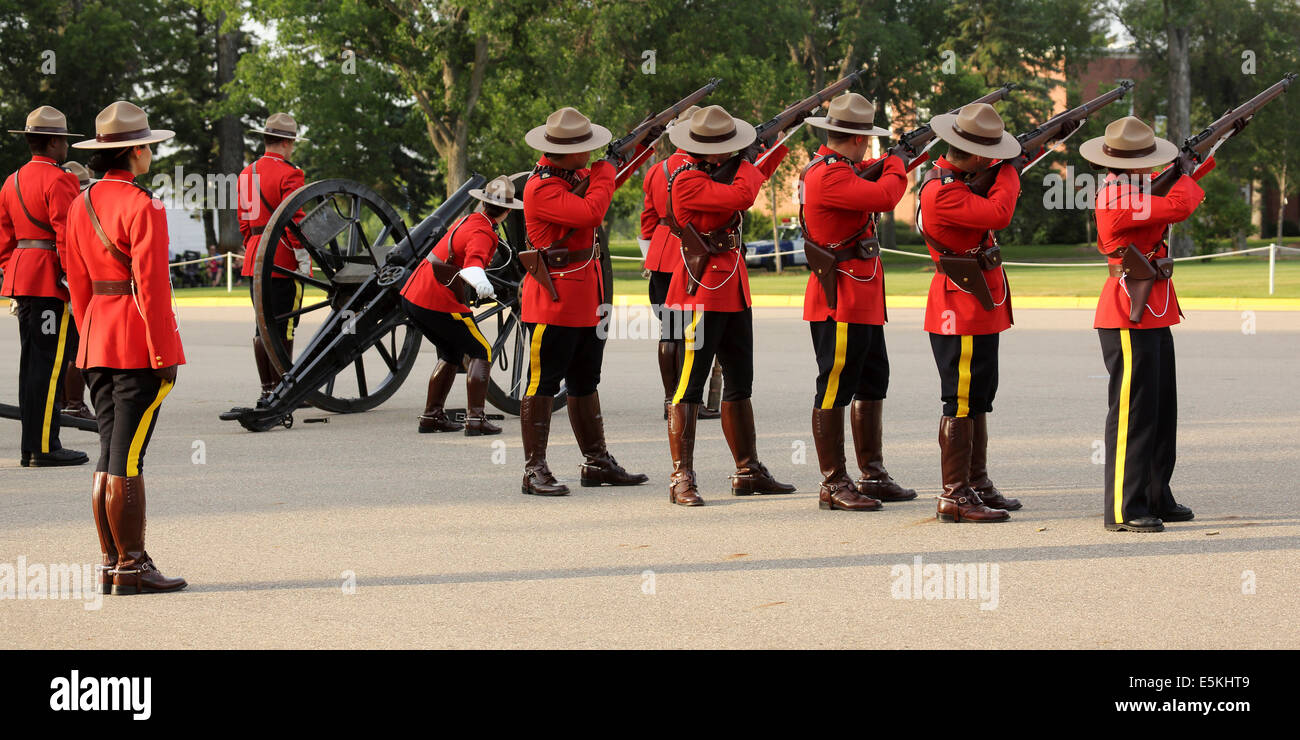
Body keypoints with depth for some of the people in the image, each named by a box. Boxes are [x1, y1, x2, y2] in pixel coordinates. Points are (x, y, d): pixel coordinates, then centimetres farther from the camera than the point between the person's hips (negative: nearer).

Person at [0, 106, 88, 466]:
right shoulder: (59, 181, -12)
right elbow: (66, 237, -18)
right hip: (53, 285, -9)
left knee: (32, 364, 11)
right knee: (51, 364, -7)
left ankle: (32, 447, 14)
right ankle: (45, 447, -7)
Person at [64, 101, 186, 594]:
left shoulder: (81, 204, 11)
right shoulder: (142, 207, -13)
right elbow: (150, 285, -16)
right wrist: (165, 356, -13)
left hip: (98, 344, 8)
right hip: (140, 346, -8)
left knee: (110, 455, 12)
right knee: (128, 460, -5)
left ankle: (110, 565, 15)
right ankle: (131, 567, -1)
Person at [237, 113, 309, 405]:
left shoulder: (246, 173, 12)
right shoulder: (289, 175, -12)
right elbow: (295, 221, -17)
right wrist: (303, 259, -15)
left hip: (254, 260, 8)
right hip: (283, 260, -8)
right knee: (283, 327, -5)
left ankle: (266, 391, 15)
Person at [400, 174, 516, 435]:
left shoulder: (467, 219, 15)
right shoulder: (482, 234, -13)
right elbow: (474, 260, -35)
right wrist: (481, 282, -55)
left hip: (412, 295, 9)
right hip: (439, 303, -9)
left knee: (452, 353, 23)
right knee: (481, 352, 1)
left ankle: (431, 416, 22)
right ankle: (475, 419, -8)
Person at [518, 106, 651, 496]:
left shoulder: (574, 174, 10)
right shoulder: (541, 188, -19)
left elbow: (605, 186, 33)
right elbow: (590, 212, -29)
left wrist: (640, 148, 26)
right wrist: (606, 169, -14)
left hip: (586, 299, 10)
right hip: (553, 302, -10)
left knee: (585, 383, 15)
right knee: (543, 384, -5)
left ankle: (597, 463, 23)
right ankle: (535, 471, -3)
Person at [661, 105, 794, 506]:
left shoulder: (712, 172, 12)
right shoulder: (687, 181, -18)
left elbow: (751, 181, 33)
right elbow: (742, 196, -28)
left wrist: (781, 145, 26)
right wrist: (748, 159, -10)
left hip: (733, 291, 10)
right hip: (702, 293, -10)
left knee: (740, 385, 13)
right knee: (690, 386, -7)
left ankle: (748, 472, 21)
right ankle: (682, 479, -7)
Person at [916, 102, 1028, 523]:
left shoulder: (954, 180, 12)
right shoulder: (942, 192, -21)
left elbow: (987, 211, 29)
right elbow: (998, 215, -30)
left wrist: (1008, 175, 15)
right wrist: (1009, 171, -14)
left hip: (979, 310, 11)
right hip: (962, 311, -11)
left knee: (978, 398, 16)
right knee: (962, 402, -7)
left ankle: (977, 485, 24)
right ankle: (955, 497, -4)